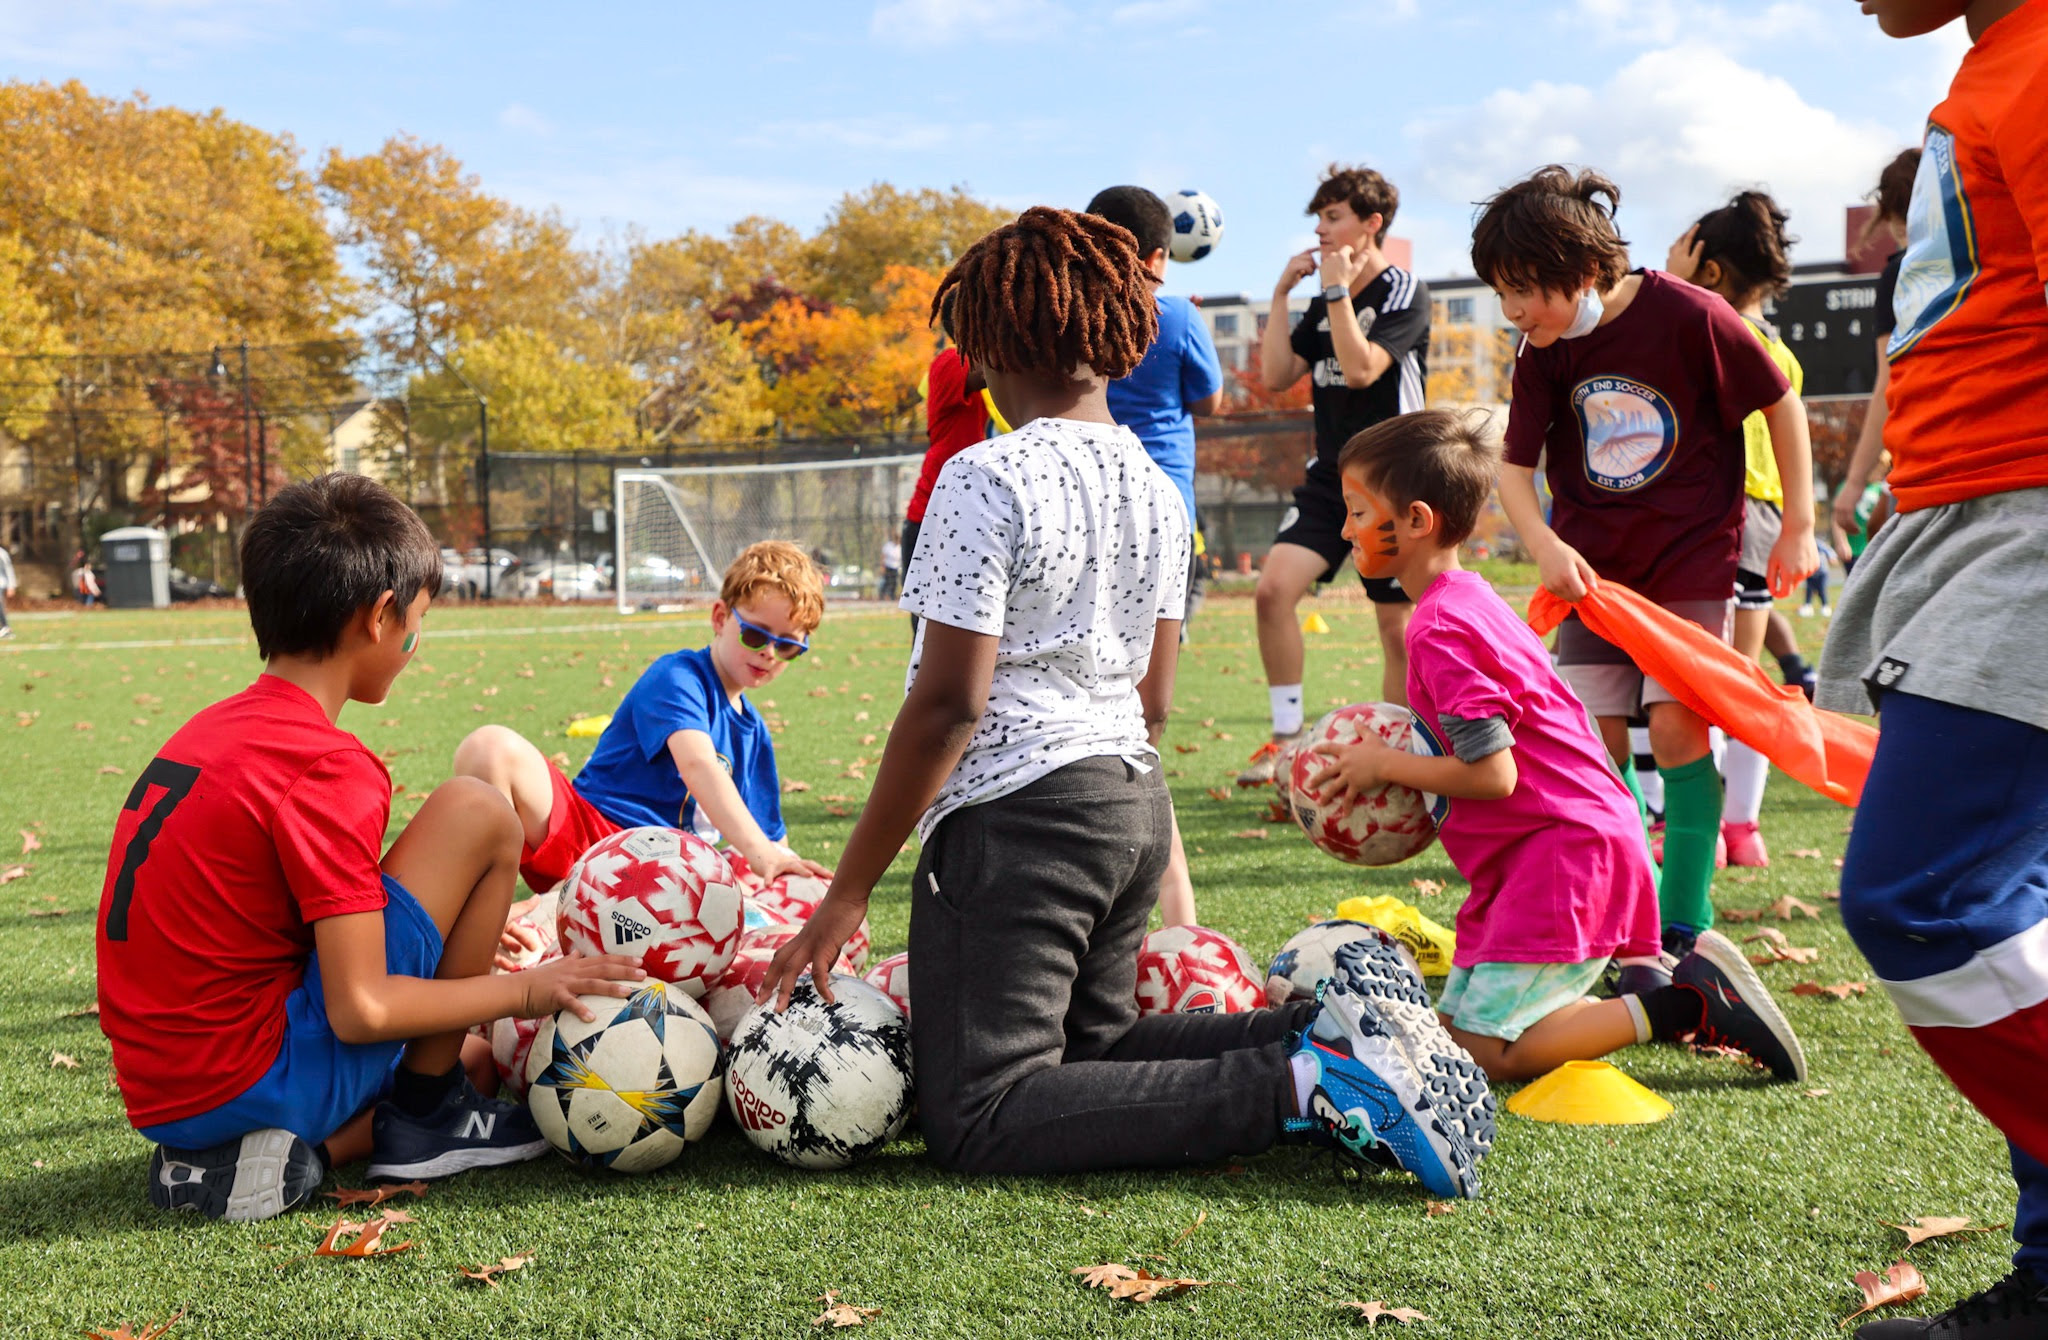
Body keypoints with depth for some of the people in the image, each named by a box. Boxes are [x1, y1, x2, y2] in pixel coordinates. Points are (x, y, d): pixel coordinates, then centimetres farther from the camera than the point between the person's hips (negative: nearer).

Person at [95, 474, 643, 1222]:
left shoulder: (211, 732, 9)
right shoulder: (329, 768, -18)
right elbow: (361, 1011, -20)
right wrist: (526, 990, -6)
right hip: (254, 1084, -9)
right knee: (476, 813, -7)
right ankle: (426, 1116, 2)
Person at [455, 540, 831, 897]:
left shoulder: (754, 733, 18)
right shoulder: (678, 676, -5)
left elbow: (771, 835, 25)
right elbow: (696, 764, -25)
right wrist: (760, 852, -39)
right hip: (583, 825, -6)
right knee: (493, 747, -30)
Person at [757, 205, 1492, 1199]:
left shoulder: (986, 477, -13)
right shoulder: (1156, 486, 11)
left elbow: (949, 701, -17)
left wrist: (847, 894, -11)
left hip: (1017, 815, -8)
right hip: (1136, 802, 8)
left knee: (976, 1119, -6)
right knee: (1087, 1048, 24)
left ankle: (1298, 1086, -17)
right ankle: (1325, 1031, 4)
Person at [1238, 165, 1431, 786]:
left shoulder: (1405, 293, -8)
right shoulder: (1323, 300, 13)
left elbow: (1361, 368, -22)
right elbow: (1276, 376, 6)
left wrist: (1338, 289, -17)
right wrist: (1281, 294, 2)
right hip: (1331, 476, 6)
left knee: (1397, 625, 1)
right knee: (1273, 587, -13)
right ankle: (1287, 735, -4)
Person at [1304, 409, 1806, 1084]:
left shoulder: (1440, 630, -16)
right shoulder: (1469, 599, 15)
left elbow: (1492, 774, -21)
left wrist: (1382, 764, -9)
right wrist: (1391, 756, 12)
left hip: (1562, 845, -10)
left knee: (1486, 1053, -12)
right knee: (1455, 1024, 10)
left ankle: (1686, 1002, -11)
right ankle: (1649, 983, 8)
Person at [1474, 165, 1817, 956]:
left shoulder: (1687, 315, -17)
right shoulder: (1542, 354, -4)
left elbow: (1782, 404, -5)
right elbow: (1515, 468, -2)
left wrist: (1798, 526, -4)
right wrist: (1546, 547, -22)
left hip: (1692, 557, -4)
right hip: (1594, 562, 4)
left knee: (1676, 727, -14)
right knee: (1594, 740, 0)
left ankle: (1685, 926, -2)